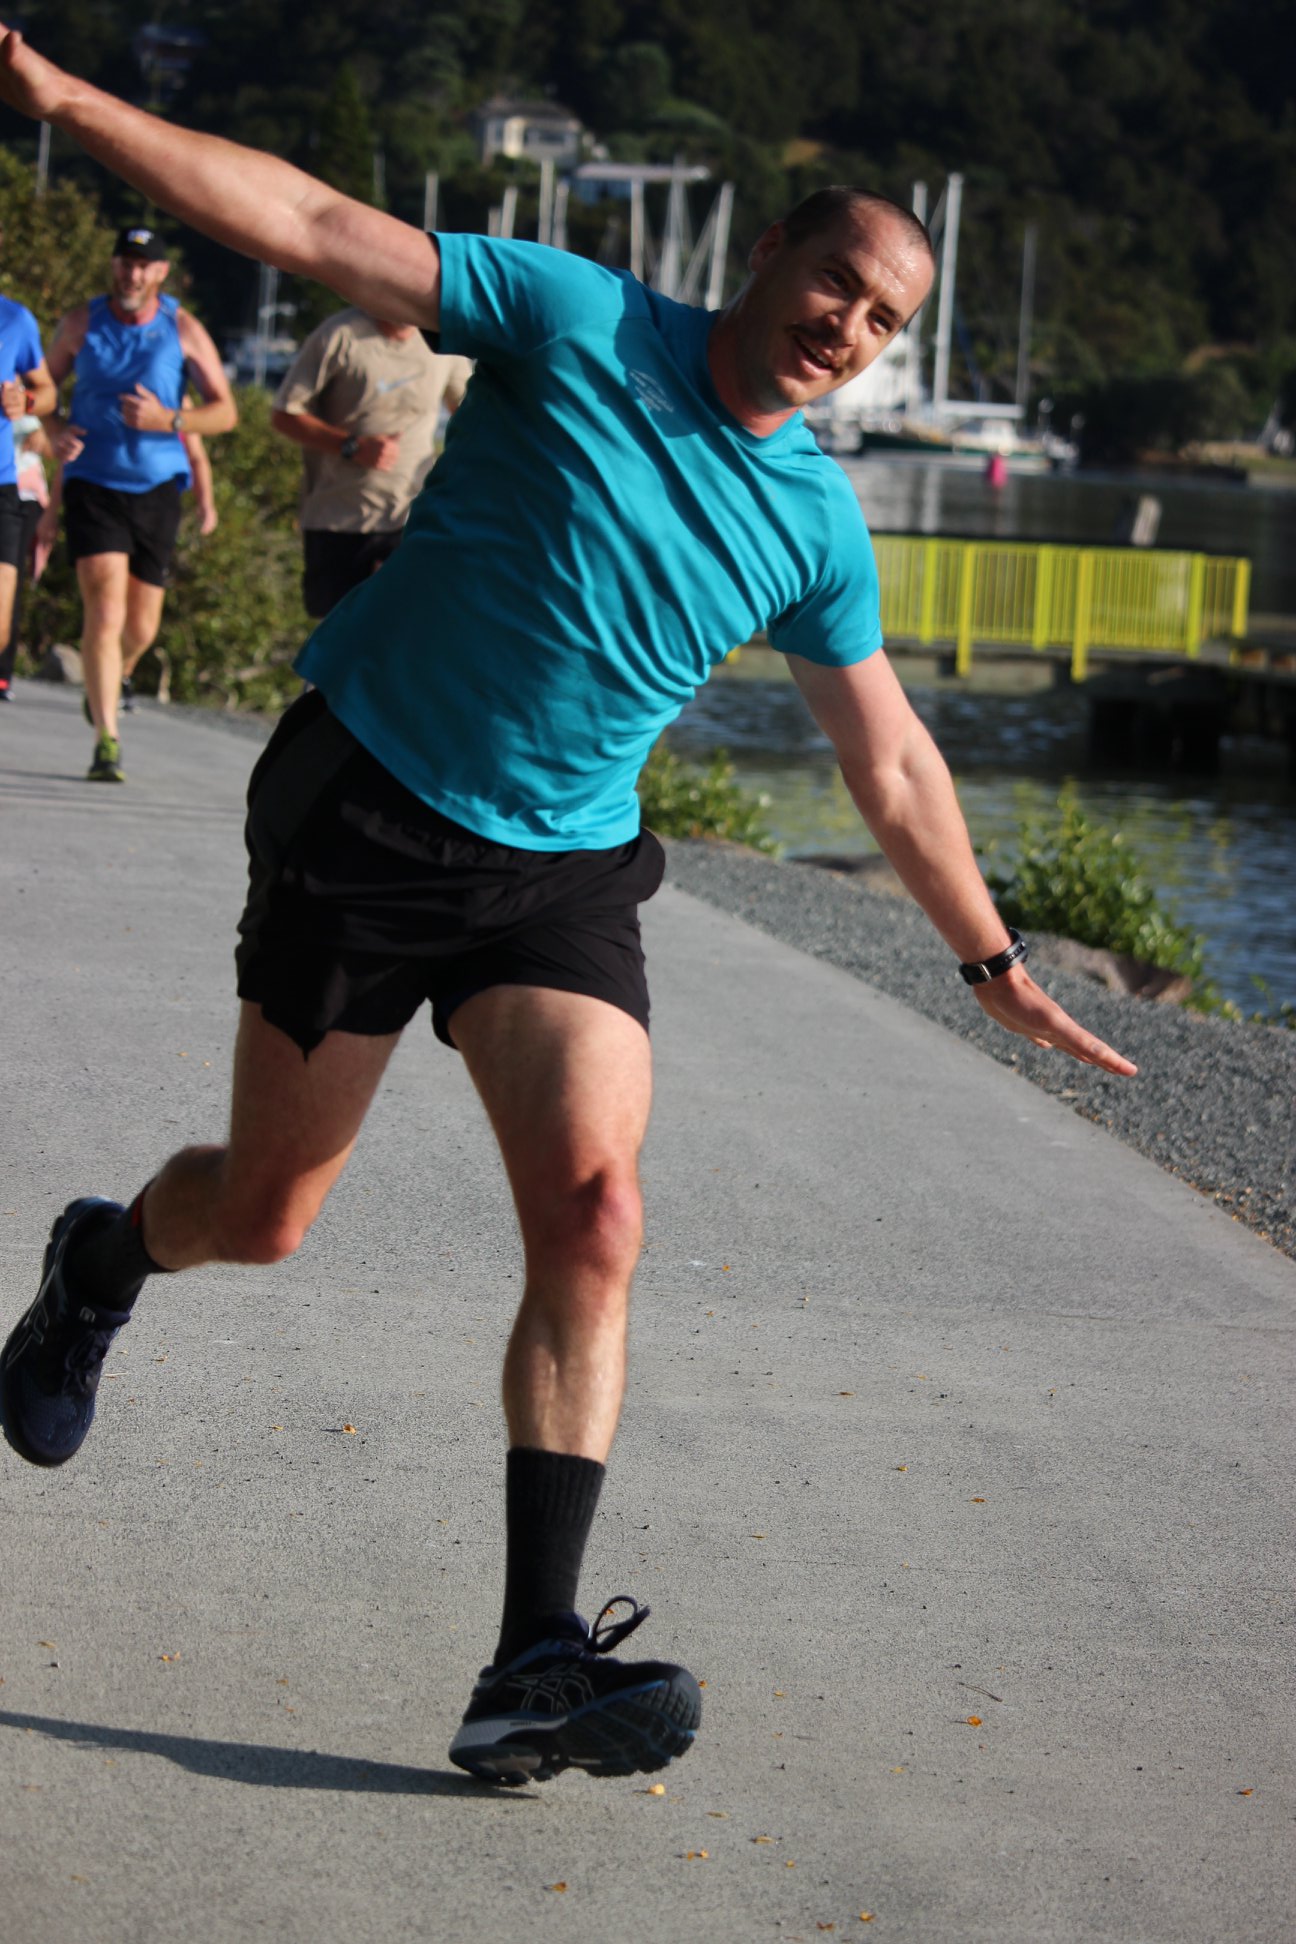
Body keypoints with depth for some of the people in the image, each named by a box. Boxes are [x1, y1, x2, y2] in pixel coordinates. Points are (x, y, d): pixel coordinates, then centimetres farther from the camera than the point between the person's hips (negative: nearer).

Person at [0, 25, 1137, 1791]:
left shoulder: (815, 521, 4)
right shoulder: (574, 322, -8)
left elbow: (889, 760, 15)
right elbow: (316, 226, -11)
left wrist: (992, 962, 15)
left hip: (563, 872, 3)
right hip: (363, 813, -3)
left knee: (593, 1221, -17)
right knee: (260, 1216, 5)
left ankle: (537, 1661, -18)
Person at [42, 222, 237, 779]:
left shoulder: (183, 329, 0)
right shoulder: (82, 323, 2)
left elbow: (226, 412, 0)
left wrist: (168, 420, -17)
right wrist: (55, 430, -7)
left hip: (156, 488, 2)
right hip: (92, 483, -2)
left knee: (141, 628, 9)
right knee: (105, 611, -18)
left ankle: (107, 680, 43)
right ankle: (106, 740, -18)